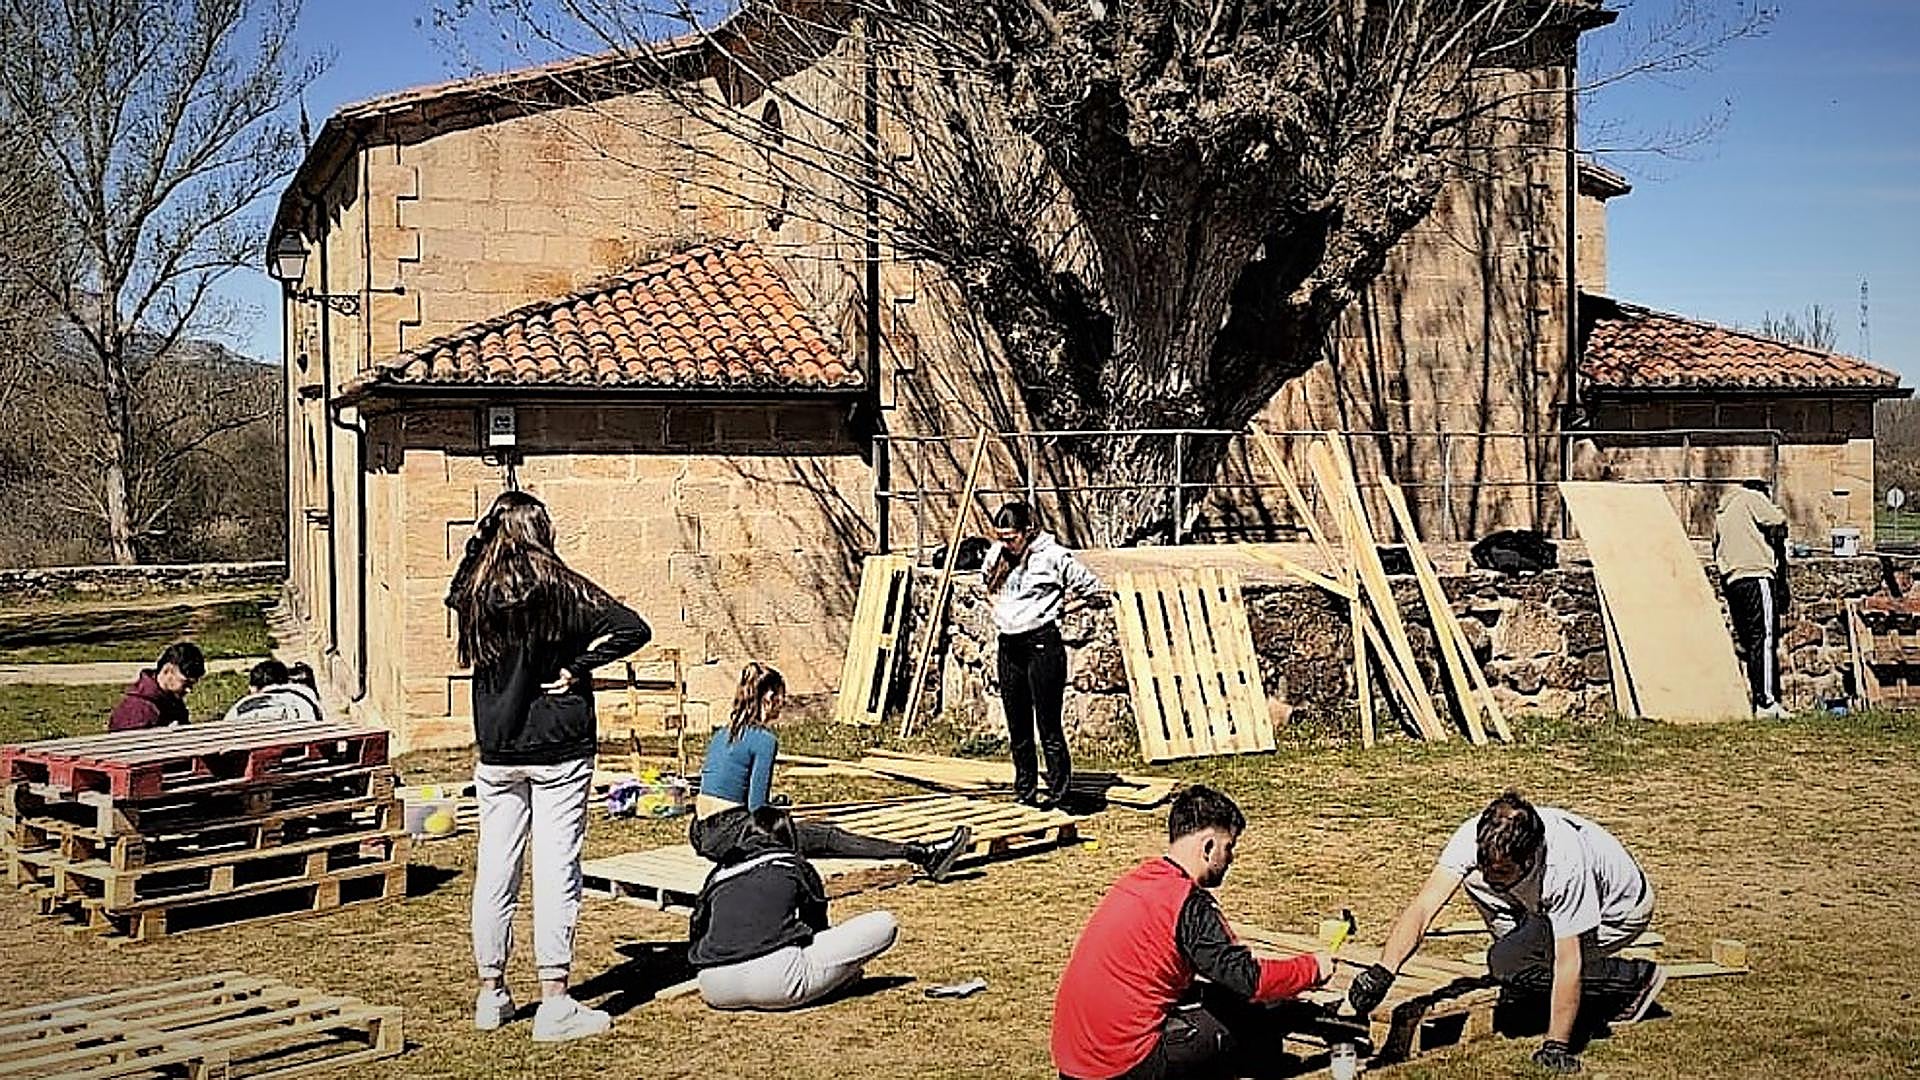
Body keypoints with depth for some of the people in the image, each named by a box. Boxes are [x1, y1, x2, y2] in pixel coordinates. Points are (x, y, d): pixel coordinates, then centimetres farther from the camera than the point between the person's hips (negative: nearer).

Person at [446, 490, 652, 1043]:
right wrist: (576, 666, -9)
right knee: (556, 869, -2)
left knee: (494, 867, 11)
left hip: (497, 750, 4)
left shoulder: (472, 594, 0)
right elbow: (632, 628, -16)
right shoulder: (561, 588, -9)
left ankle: (491, 995, 20)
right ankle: (554, 1004, -1)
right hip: (559, 748, -4)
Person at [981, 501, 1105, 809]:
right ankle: (1024, 793, 21)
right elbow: (985, 580, 30)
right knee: (1017, 729, 12)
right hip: (1008, 647, 6)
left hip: (1043, 645, -6)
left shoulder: (1052, 556, -10)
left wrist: (1059, 600, 3)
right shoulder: (996, 556, 7)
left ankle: (1058, 794, 3)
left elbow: (1094, 589, -3)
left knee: (1049, 726, -4)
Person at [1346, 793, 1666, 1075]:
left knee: (1506, 963, -21)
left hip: (1622, 909, -5)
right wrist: (1382, 972, -47)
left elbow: (1567, 964, -34)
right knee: (1472, 879, -16)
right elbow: (1423, 908, -34)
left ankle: (1637, 979, -5)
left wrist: (1556, 1046, -34)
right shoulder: (1474, 838, -28)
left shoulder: (1564, 865, -41)